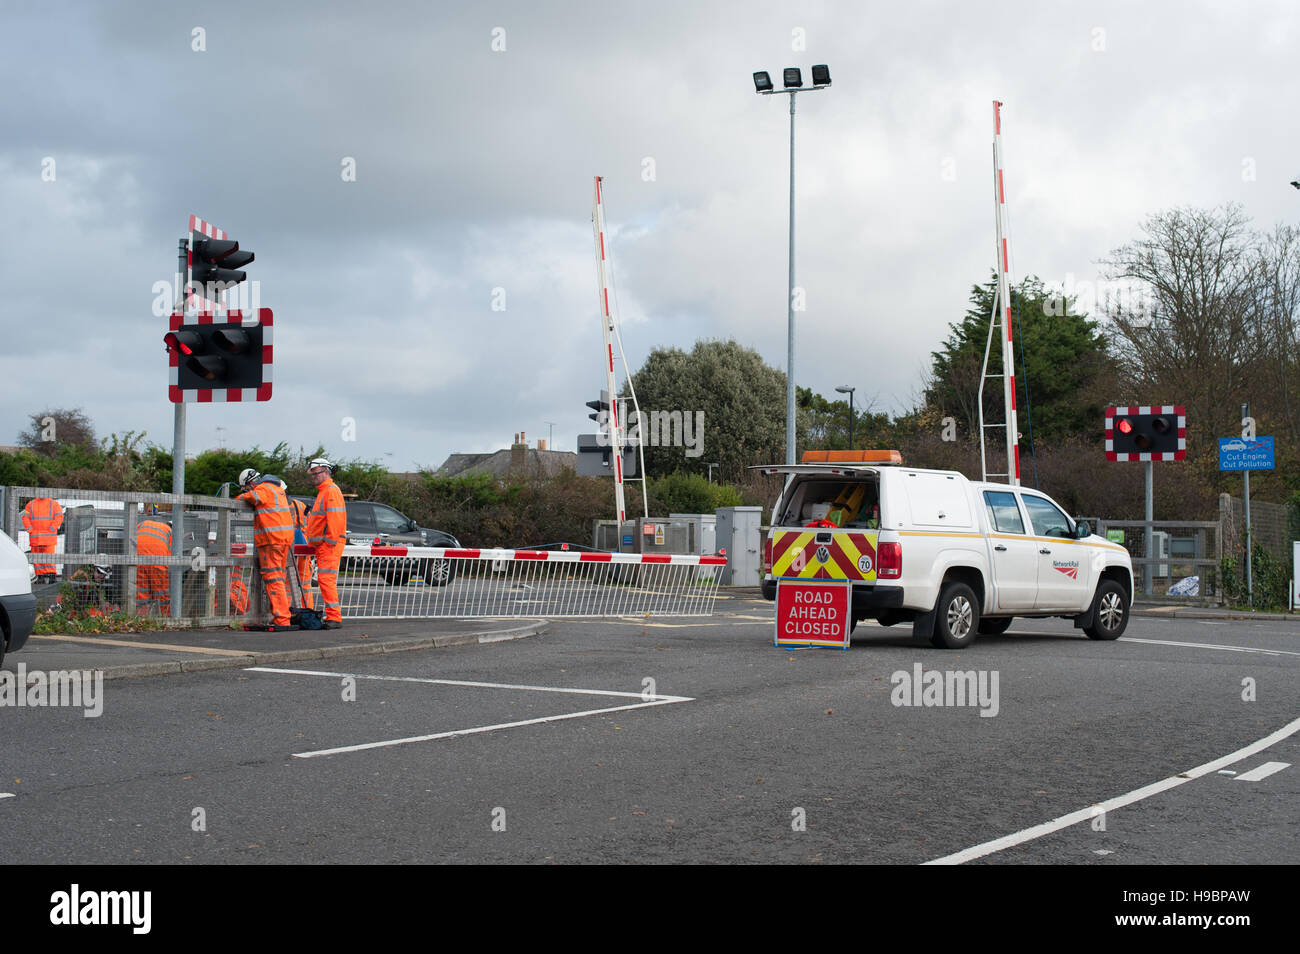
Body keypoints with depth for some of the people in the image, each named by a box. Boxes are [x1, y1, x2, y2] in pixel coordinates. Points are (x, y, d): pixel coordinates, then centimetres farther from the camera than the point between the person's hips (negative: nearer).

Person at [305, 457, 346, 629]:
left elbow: (334, 518, -19)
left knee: (326, 578, -15)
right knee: (326, 580, 11)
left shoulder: (331, 490, -10)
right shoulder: (323, 491, 24)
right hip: (322, 544, 11)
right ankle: (334, 615, 14)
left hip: (330, 544, -11)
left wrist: (331, 541, -22)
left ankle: (334, 617, -18)